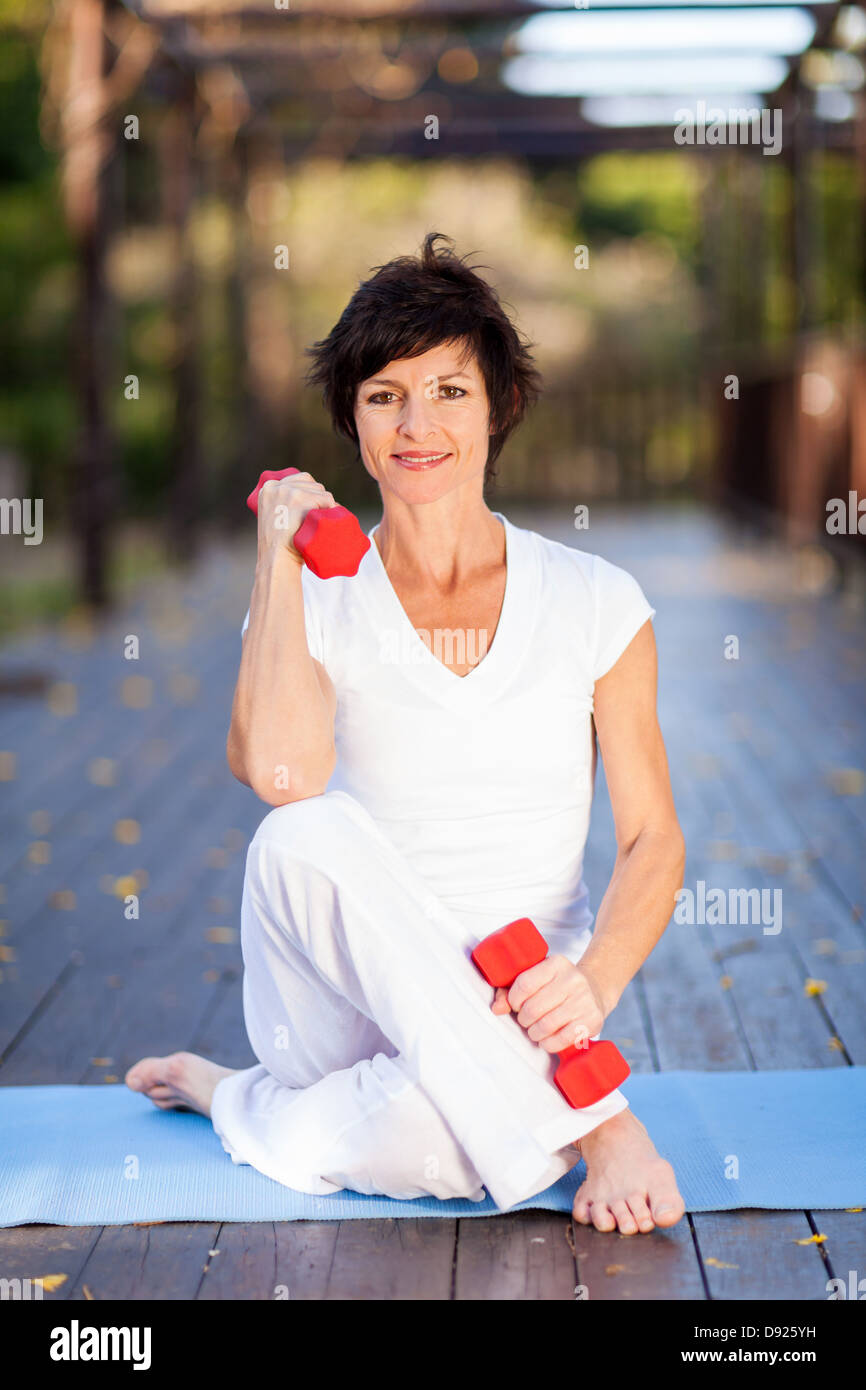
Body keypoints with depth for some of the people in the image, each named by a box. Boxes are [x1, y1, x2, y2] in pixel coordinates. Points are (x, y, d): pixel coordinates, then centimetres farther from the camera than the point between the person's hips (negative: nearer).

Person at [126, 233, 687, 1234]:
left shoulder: (594, 604, 2)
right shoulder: (317, 604, 1)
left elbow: (652, 839, 2)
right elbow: (279, 771, -21)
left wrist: (592, 981, -18)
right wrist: (279, 553, -12)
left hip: (514, 1018, -2)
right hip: (350, 1002, 2)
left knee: (438, 1128, -40)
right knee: (309, 836, -34)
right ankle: (590, 1125, -21)